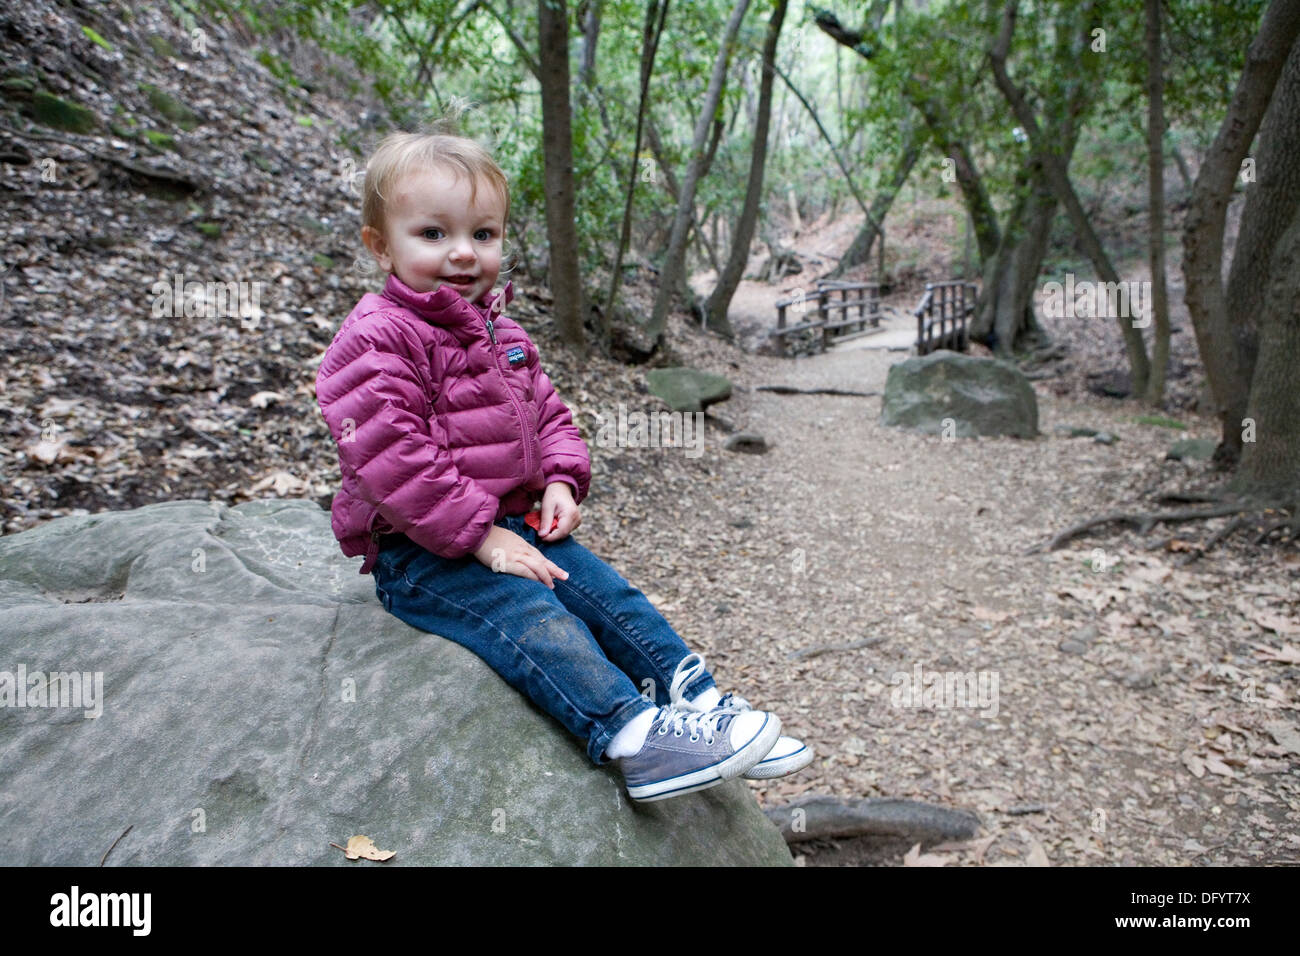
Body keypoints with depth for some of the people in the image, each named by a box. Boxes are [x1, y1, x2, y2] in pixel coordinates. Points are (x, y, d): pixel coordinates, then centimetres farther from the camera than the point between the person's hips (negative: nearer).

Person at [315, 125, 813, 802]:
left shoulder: (500, 333, 13)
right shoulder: (377, 341, -15)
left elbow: (546, 412, 19)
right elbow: (391, 458, -22)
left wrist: (561, 481, -2)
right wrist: (479, 535, -23)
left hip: (513, 525, 8)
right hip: (420, 554, -8)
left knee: (607, 593, -5)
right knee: (531, 618, -28)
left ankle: (698, 699, -4)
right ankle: (634, 738, -39)